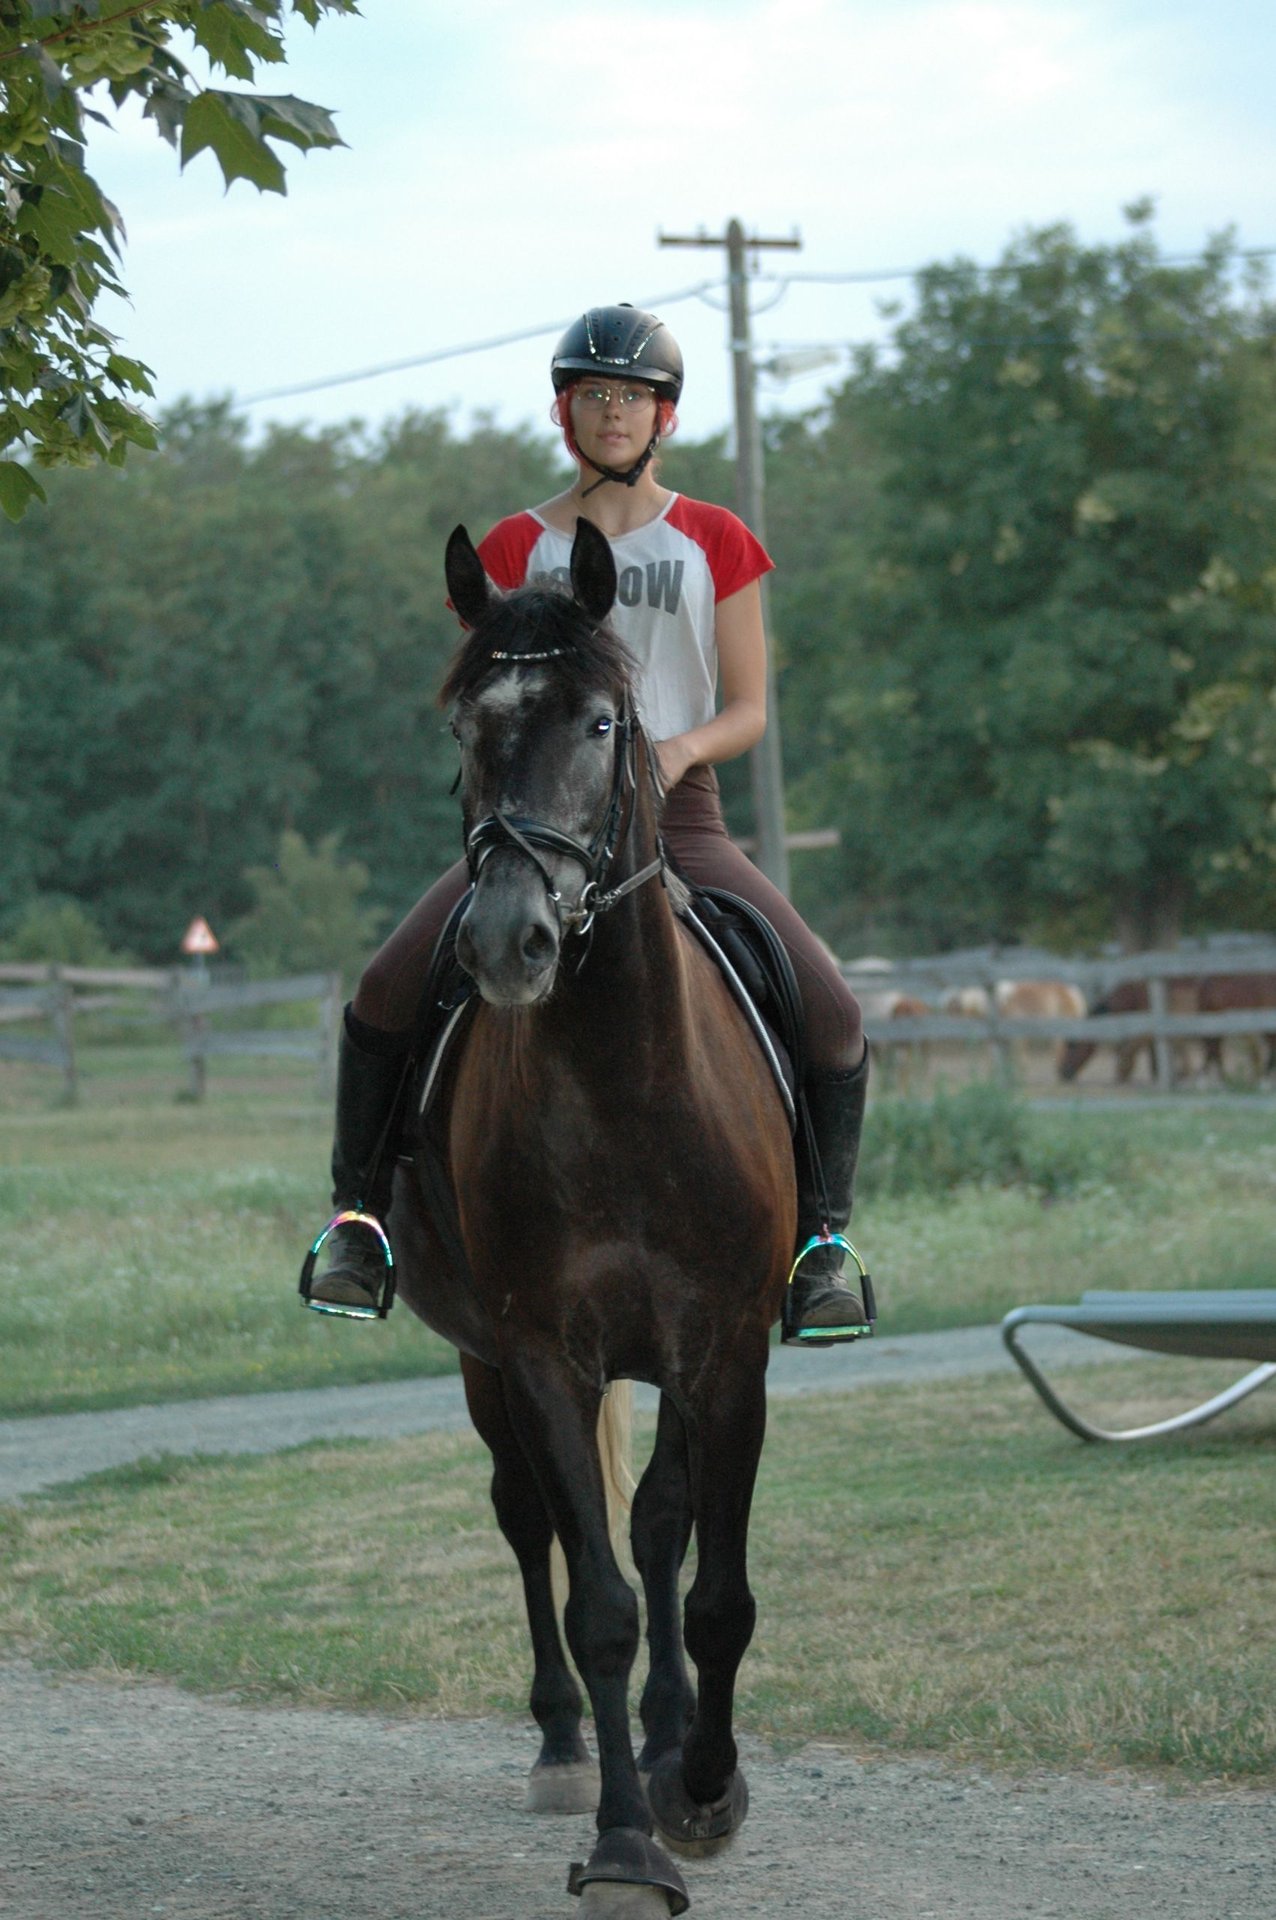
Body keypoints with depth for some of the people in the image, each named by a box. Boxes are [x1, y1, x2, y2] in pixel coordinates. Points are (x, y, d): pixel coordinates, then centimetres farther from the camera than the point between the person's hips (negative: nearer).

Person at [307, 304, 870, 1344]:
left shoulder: (715, 543, 9)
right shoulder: (517, 548, 10)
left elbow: (748, 710, 7)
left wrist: (680, 748, -14)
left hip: (679, 817, 0)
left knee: (831, 1016, -19)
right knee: (384, 997, -21)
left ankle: (821, 1238, 0)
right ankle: (360, 1216, -2)